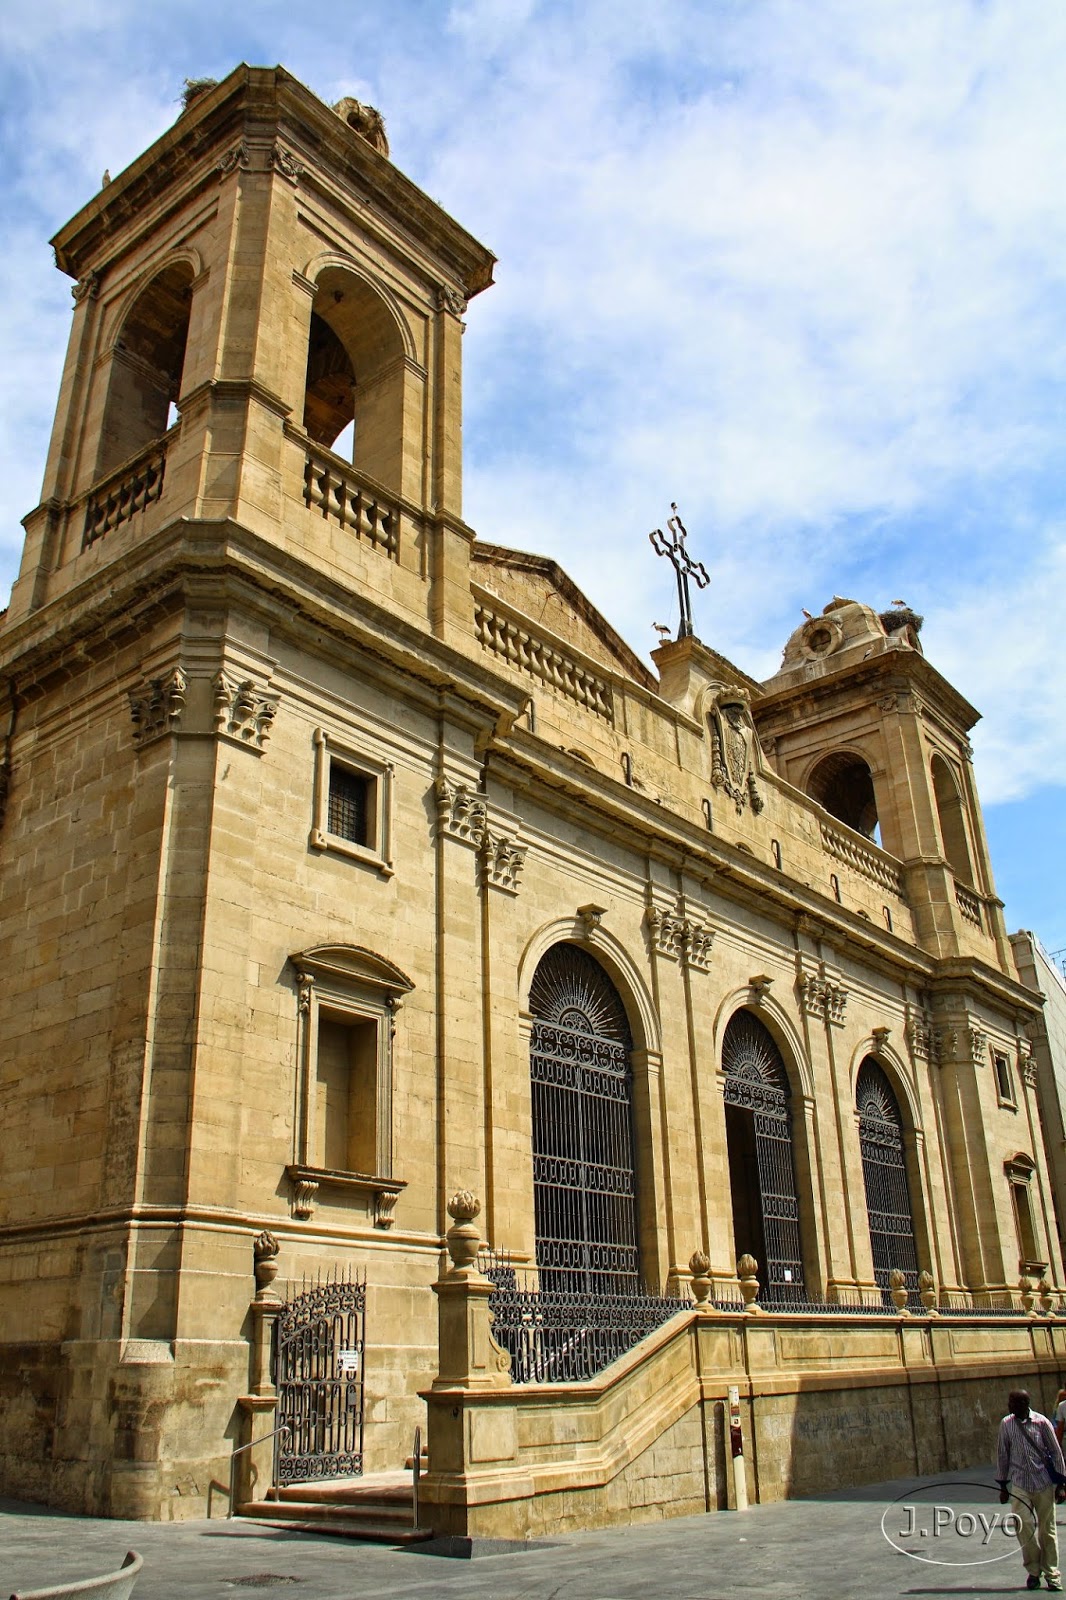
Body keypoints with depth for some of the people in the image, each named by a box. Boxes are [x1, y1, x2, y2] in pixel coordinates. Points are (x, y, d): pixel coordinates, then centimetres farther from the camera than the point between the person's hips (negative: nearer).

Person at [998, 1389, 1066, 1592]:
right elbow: (1003, 1455, 7)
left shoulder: (1041, 1422, -6)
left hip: (1044, 1485, -1)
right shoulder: (1006, 1424, 0)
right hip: (1019, 1486, 1)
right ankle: (1033, 1571, 11)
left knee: (1047, 1530, 5)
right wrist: (1003, 1486, 10)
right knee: (1024, 1529, -6)